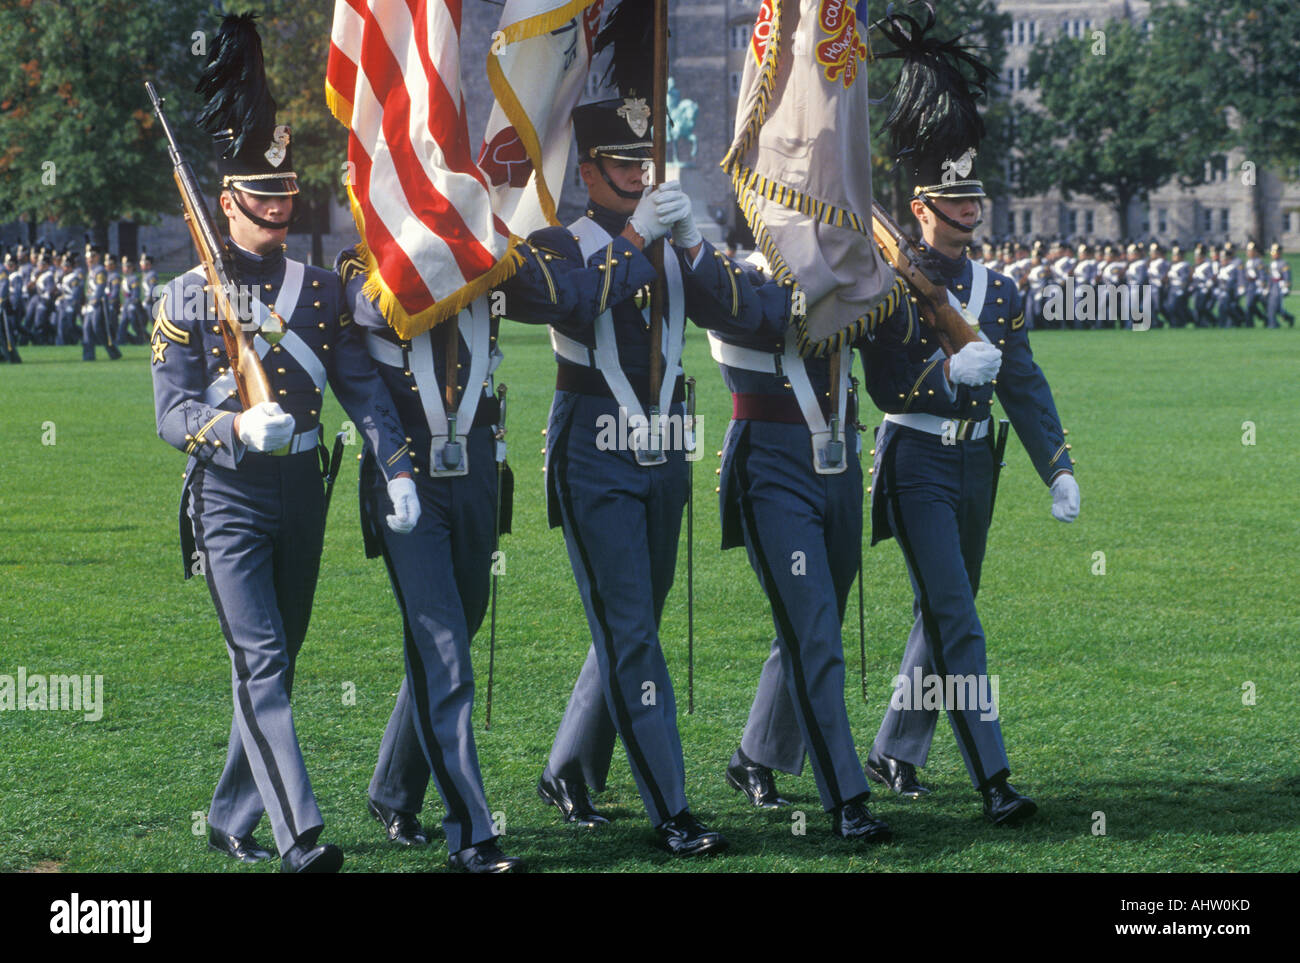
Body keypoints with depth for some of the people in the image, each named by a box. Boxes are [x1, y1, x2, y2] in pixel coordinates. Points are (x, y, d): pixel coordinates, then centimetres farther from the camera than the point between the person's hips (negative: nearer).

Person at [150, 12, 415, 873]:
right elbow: (173, 415, -9)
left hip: (302, 493, 5)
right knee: (261, 664, -14)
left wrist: (400, 473, -7)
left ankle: (232, 819, 25)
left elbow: (365, 387, 5)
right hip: (229, 497, -5)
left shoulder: (321, 289, 8)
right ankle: (301, 836, -21)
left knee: (277, 664, 11)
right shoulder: (186, 299, -3)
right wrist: (239, 427, -28)